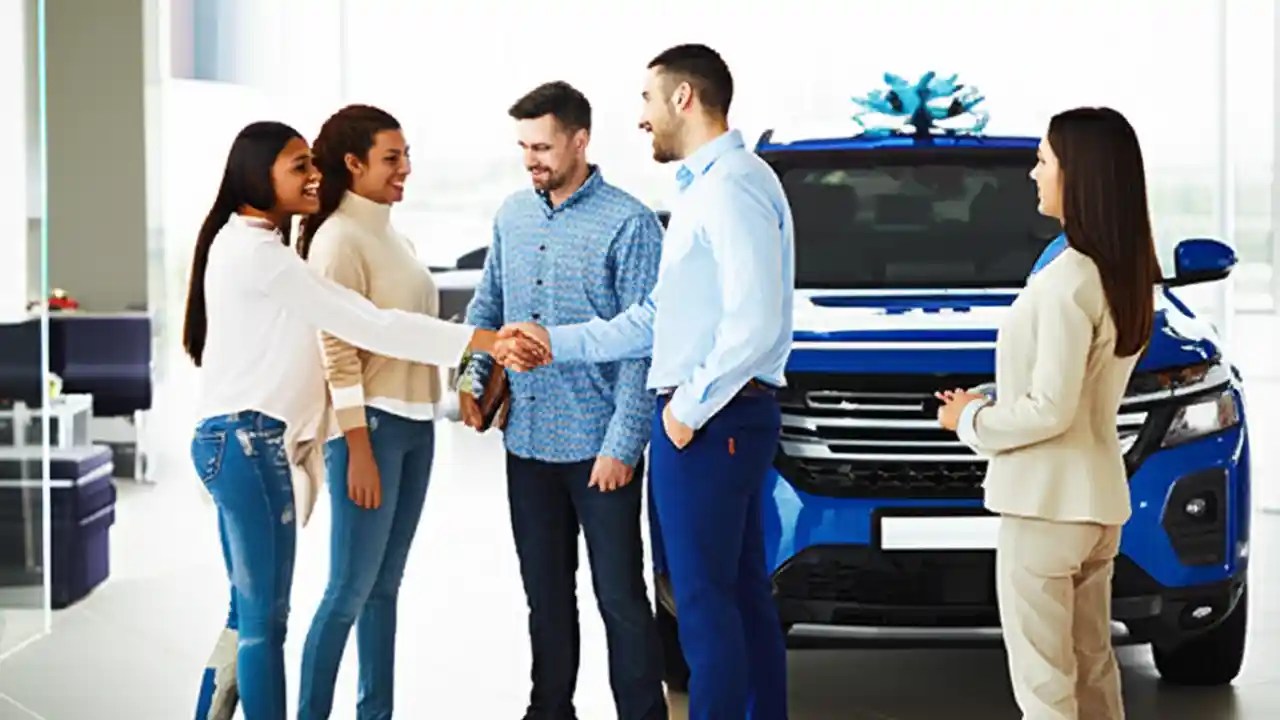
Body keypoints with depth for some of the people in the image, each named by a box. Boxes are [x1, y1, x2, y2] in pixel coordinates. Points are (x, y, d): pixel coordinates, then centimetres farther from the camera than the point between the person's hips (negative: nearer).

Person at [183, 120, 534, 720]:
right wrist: (484, 342, -20)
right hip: (247, 442, -10)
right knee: (265, 616, -5)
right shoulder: (255, 252, -16)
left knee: (248, 609, 13)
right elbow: (364, 324, -19)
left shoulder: (254, 245, 17)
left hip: (240, 442, 10)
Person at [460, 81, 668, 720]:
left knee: (620, 596, -1)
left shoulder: (628, 224, -10)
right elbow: (487, 305, 20)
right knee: (545, 594, 15)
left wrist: (622, 445, -16)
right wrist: (471, 380, 3)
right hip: (527, 440, 6)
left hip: (597, 446, -6)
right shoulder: (513, 215, 8)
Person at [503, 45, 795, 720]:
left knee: (705, 599, -6)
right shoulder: (700, 188, 18)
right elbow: (655, 319, 20)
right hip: (722, 417, 10)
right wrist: (557, 343, 15)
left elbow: (756, 322, -24)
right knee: (743, 594, 13)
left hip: (712, 420, -10)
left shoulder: (733, 187, -15)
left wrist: (690, 406, -15)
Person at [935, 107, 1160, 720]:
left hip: (1046, 501, -10)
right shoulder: (1126, 277, 10)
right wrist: (990, 405, 11)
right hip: (1101, 496, 10)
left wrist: (972, 420, -4)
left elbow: (1050, 411, -20)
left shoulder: (1067, 282, -19)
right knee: (1093, 670, 16)